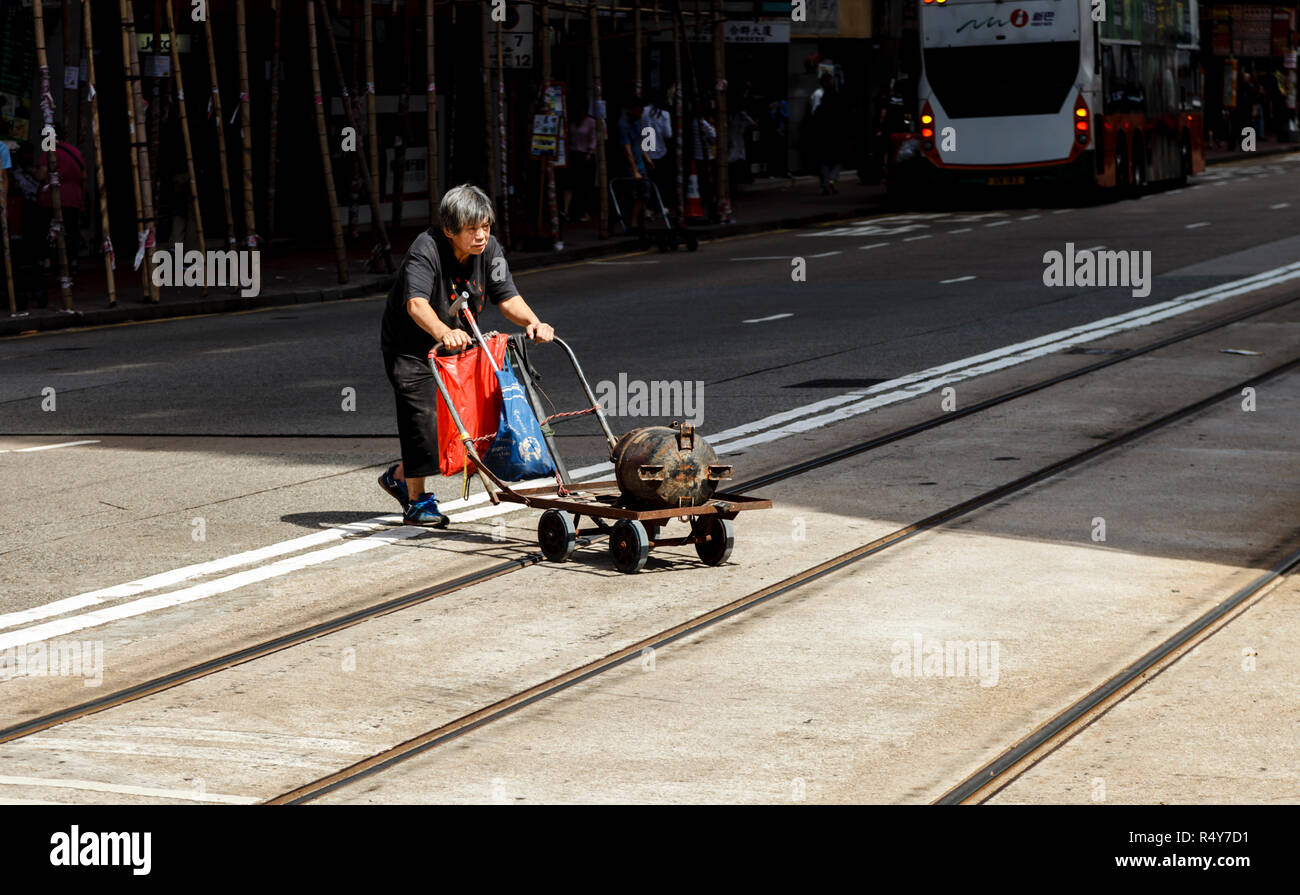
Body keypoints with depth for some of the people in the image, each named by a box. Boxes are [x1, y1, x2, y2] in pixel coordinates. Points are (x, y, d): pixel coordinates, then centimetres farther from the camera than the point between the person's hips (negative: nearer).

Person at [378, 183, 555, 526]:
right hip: (409, 346, -6)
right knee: (422, 414, -15)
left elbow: (507, 297, -13)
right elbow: (416, 304, -44)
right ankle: (417, 499, 0)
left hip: (454, 342, 7)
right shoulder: (426, 250, -30)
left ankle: (400, 475, 29)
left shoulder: (489, 249, -11)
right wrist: (442, 332, -64)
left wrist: (532, 322, -34)